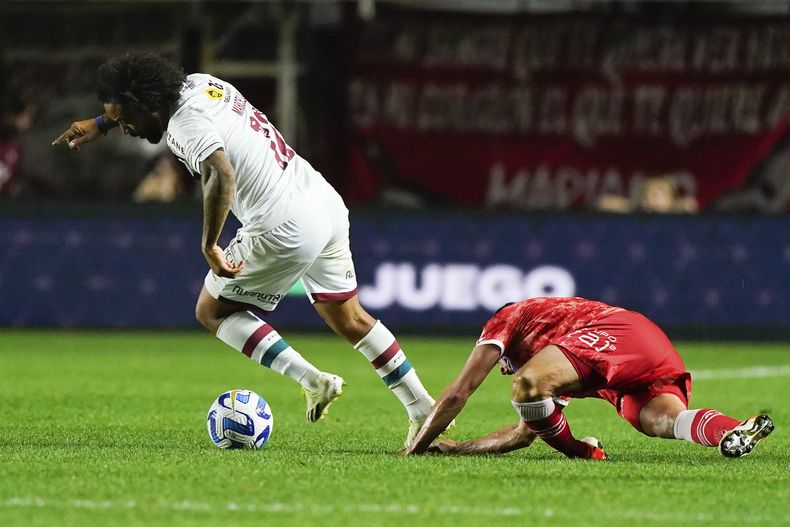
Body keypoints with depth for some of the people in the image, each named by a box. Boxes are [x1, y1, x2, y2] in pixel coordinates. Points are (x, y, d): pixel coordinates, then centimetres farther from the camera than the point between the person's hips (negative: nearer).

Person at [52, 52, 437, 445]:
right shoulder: (199, 84, 8)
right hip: (328, 205, 9)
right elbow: (149, 99, 32)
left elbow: (221, 176, -36)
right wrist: (100, 124, 31)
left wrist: (209, 246, -29)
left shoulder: (187, 124, -18)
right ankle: (423, 410, 20)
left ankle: (312, 381, -2)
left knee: (211, 311, 8)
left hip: (284, 228, -9)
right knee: (349, 320, 20)